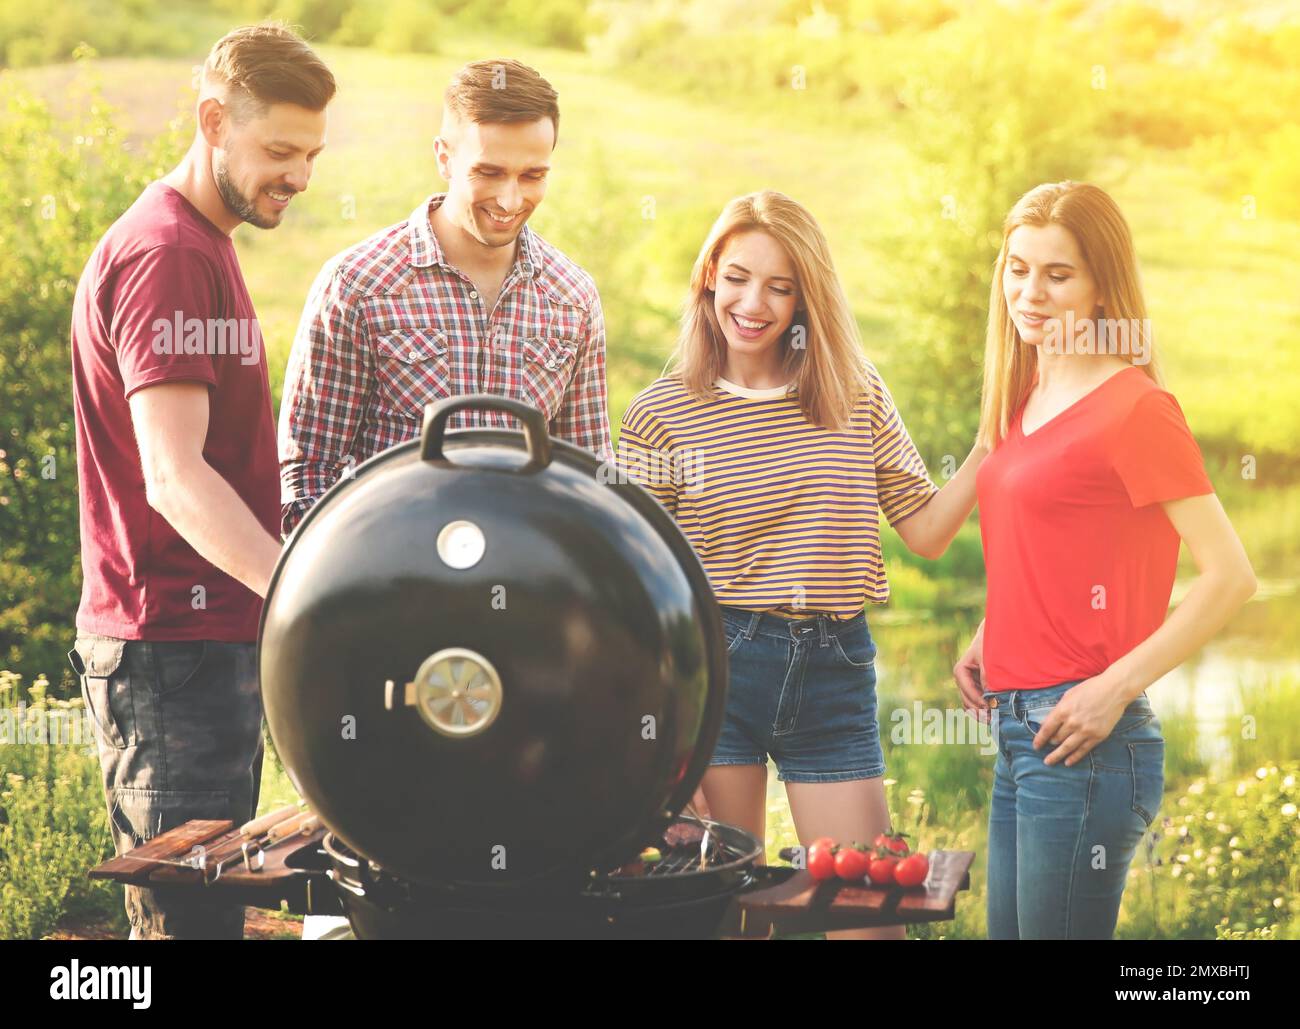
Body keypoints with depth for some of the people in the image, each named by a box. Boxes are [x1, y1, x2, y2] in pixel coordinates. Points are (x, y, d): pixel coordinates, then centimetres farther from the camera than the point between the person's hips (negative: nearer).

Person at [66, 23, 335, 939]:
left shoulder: (203, 246, 17)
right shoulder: (164, 256, -16)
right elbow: (172, 477, -26)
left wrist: (283, 591, 21)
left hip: (211, 634, 10)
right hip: (172, 648, -10)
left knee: (213, 897, 14)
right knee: (189, 914, -8)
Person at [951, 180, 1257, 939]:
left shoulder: (1135, 406, -11)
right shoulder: (1025, 401, 13)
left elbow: (1231, 575, -15)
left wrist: (1117, 687, -18)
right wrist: (987, 641, 10)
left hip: (1083, 738, -8)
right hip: (1018, 729, 8)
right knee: (1008, 929, 15)